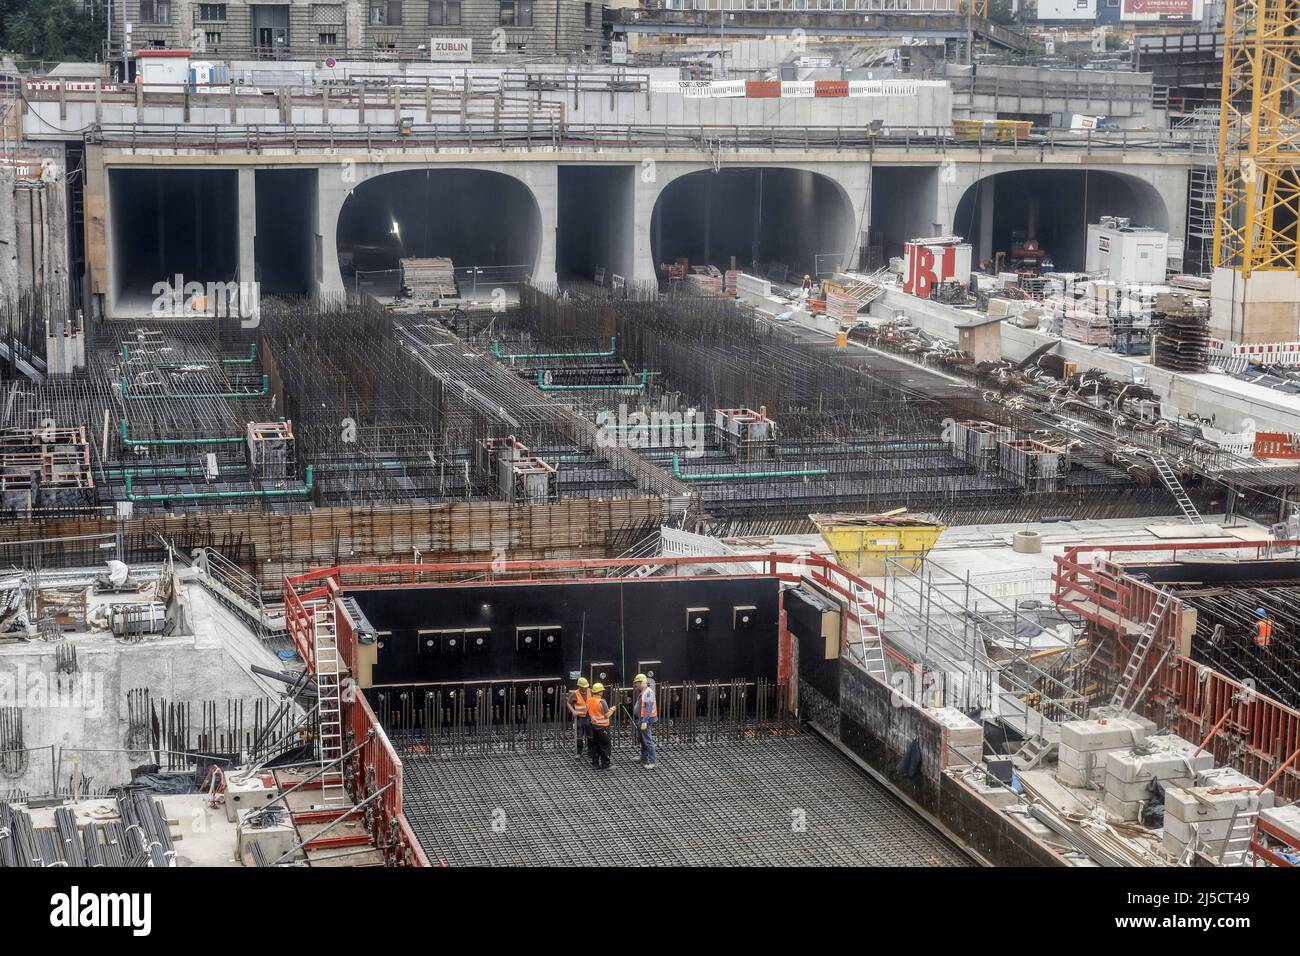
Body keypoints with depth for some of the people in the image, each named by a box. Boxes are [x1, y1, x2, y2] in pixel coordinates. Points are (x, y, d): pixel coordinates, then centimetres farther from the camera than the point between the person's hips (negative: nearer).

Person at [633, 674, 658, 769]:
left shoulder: (648, 692, -17)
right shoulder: (642, 692, 15)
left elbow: (648, 708, -24)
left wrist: (644, 721, -27)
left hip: (646, 721, -11)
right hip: (641, 720, 11)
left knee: (648, 741, -11)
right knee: (643, 740, 19)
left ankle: (653, 762, -11)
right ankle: (644, 759, 30)